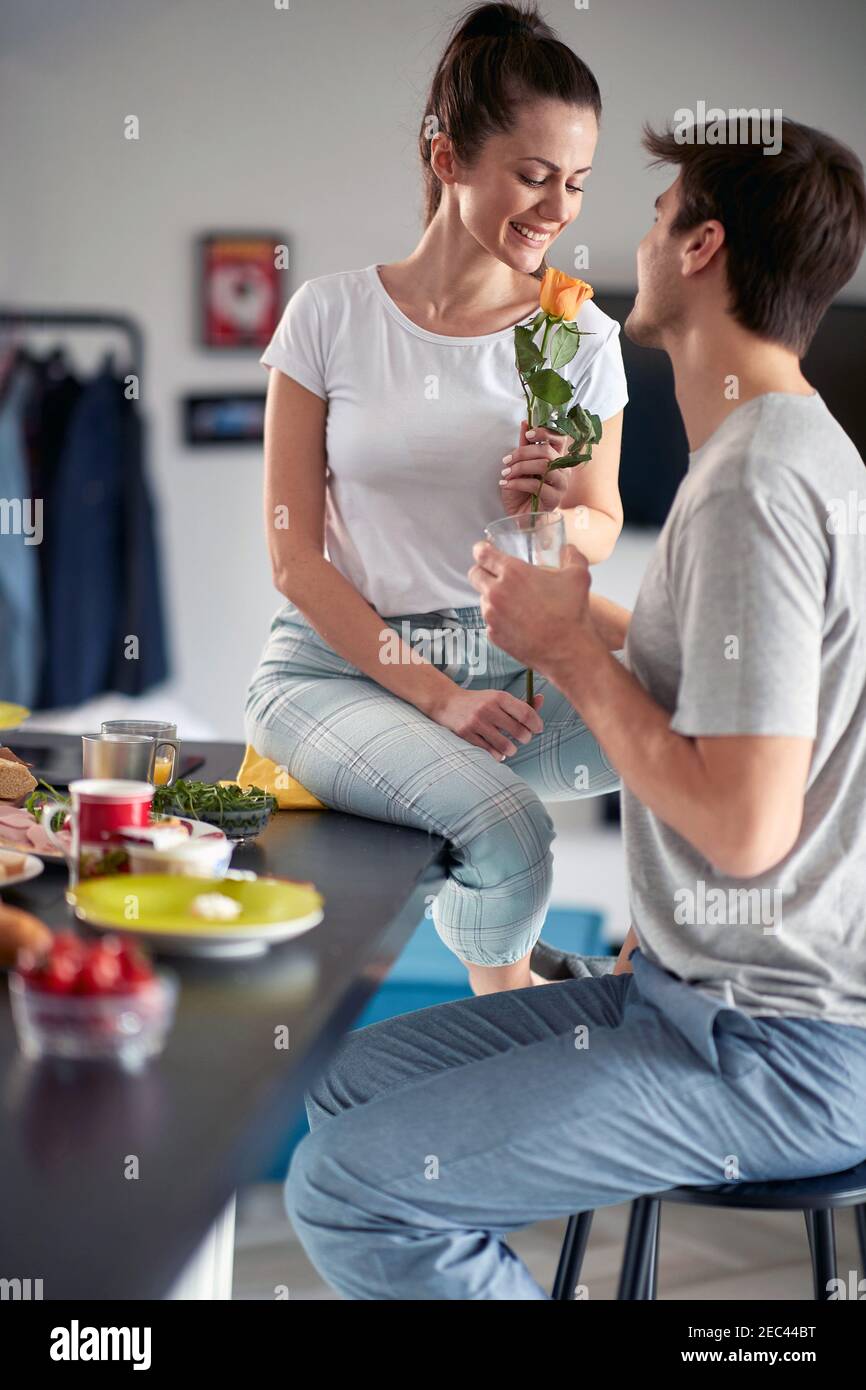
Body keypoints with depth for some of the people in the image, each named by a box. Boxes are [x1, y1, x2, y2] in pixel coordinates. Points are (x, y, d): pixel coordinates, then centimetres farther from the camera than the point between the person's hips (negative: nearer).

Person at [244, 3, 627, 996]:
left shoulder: (582, 339, 2)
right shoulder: (331, 315, -3)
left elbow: (602, 529, 13)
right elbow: (294, 555, -3)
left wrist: (556, 516, -13)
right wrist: (436, 696, -13)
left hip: (511, 669, 3)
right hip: (336, 668, -2)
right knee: (505, 825, -31)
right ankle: (504, 992, 3)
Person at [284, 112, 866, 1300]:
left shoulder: (754, 488, -21)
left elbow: (746, 826, -26)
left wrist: (573, 649, -15)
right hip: (697, 985, 10)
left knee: (348, 1195, -14)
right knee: (352, 1089, 11)